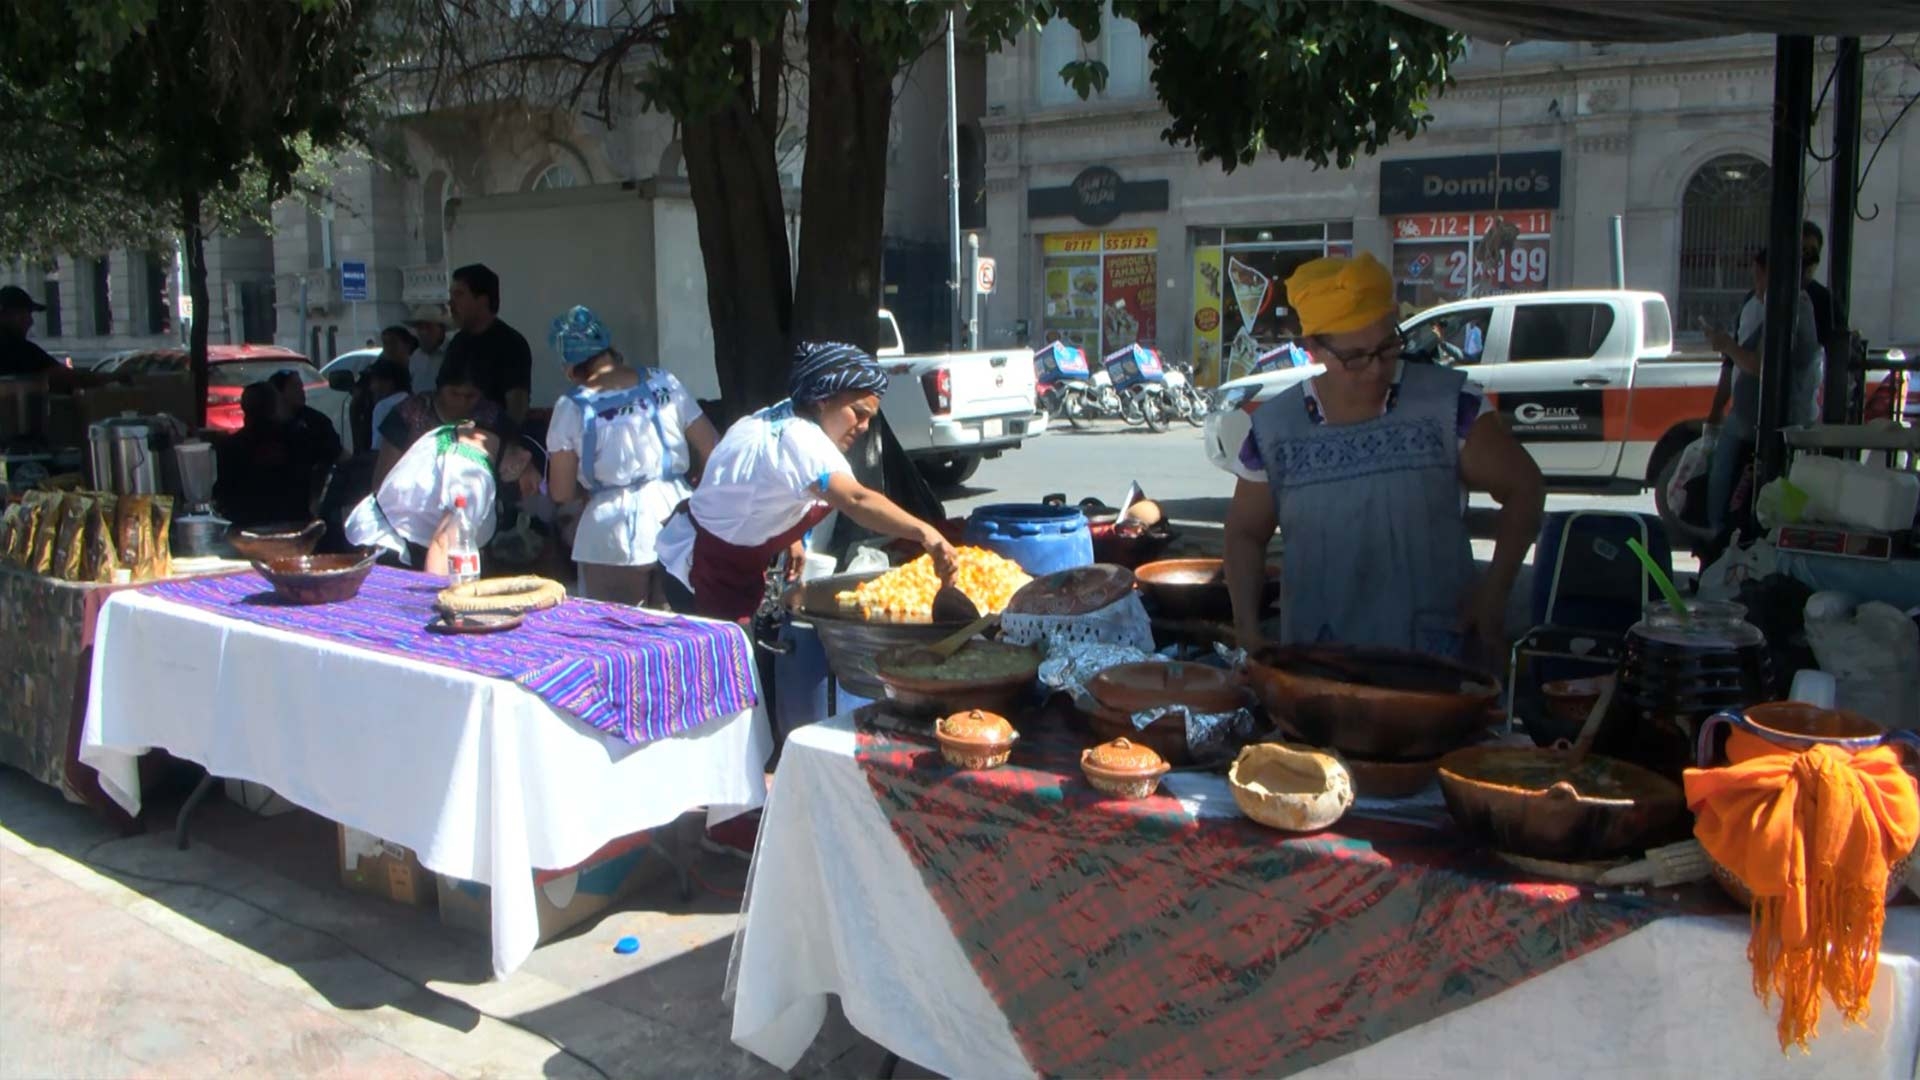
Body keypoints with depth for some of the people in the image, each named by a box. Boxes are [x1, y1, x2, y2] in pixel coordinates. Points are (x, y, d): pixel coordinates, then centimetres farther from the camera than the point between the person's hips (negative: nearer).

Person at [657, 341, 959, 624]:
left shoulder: (783, 416, 0)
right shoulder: (799, 439, -31)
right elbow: (856, 500, -46)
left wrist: (791, 537, 5)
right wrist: (923, 532, -55)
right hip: (707, 570, -10)